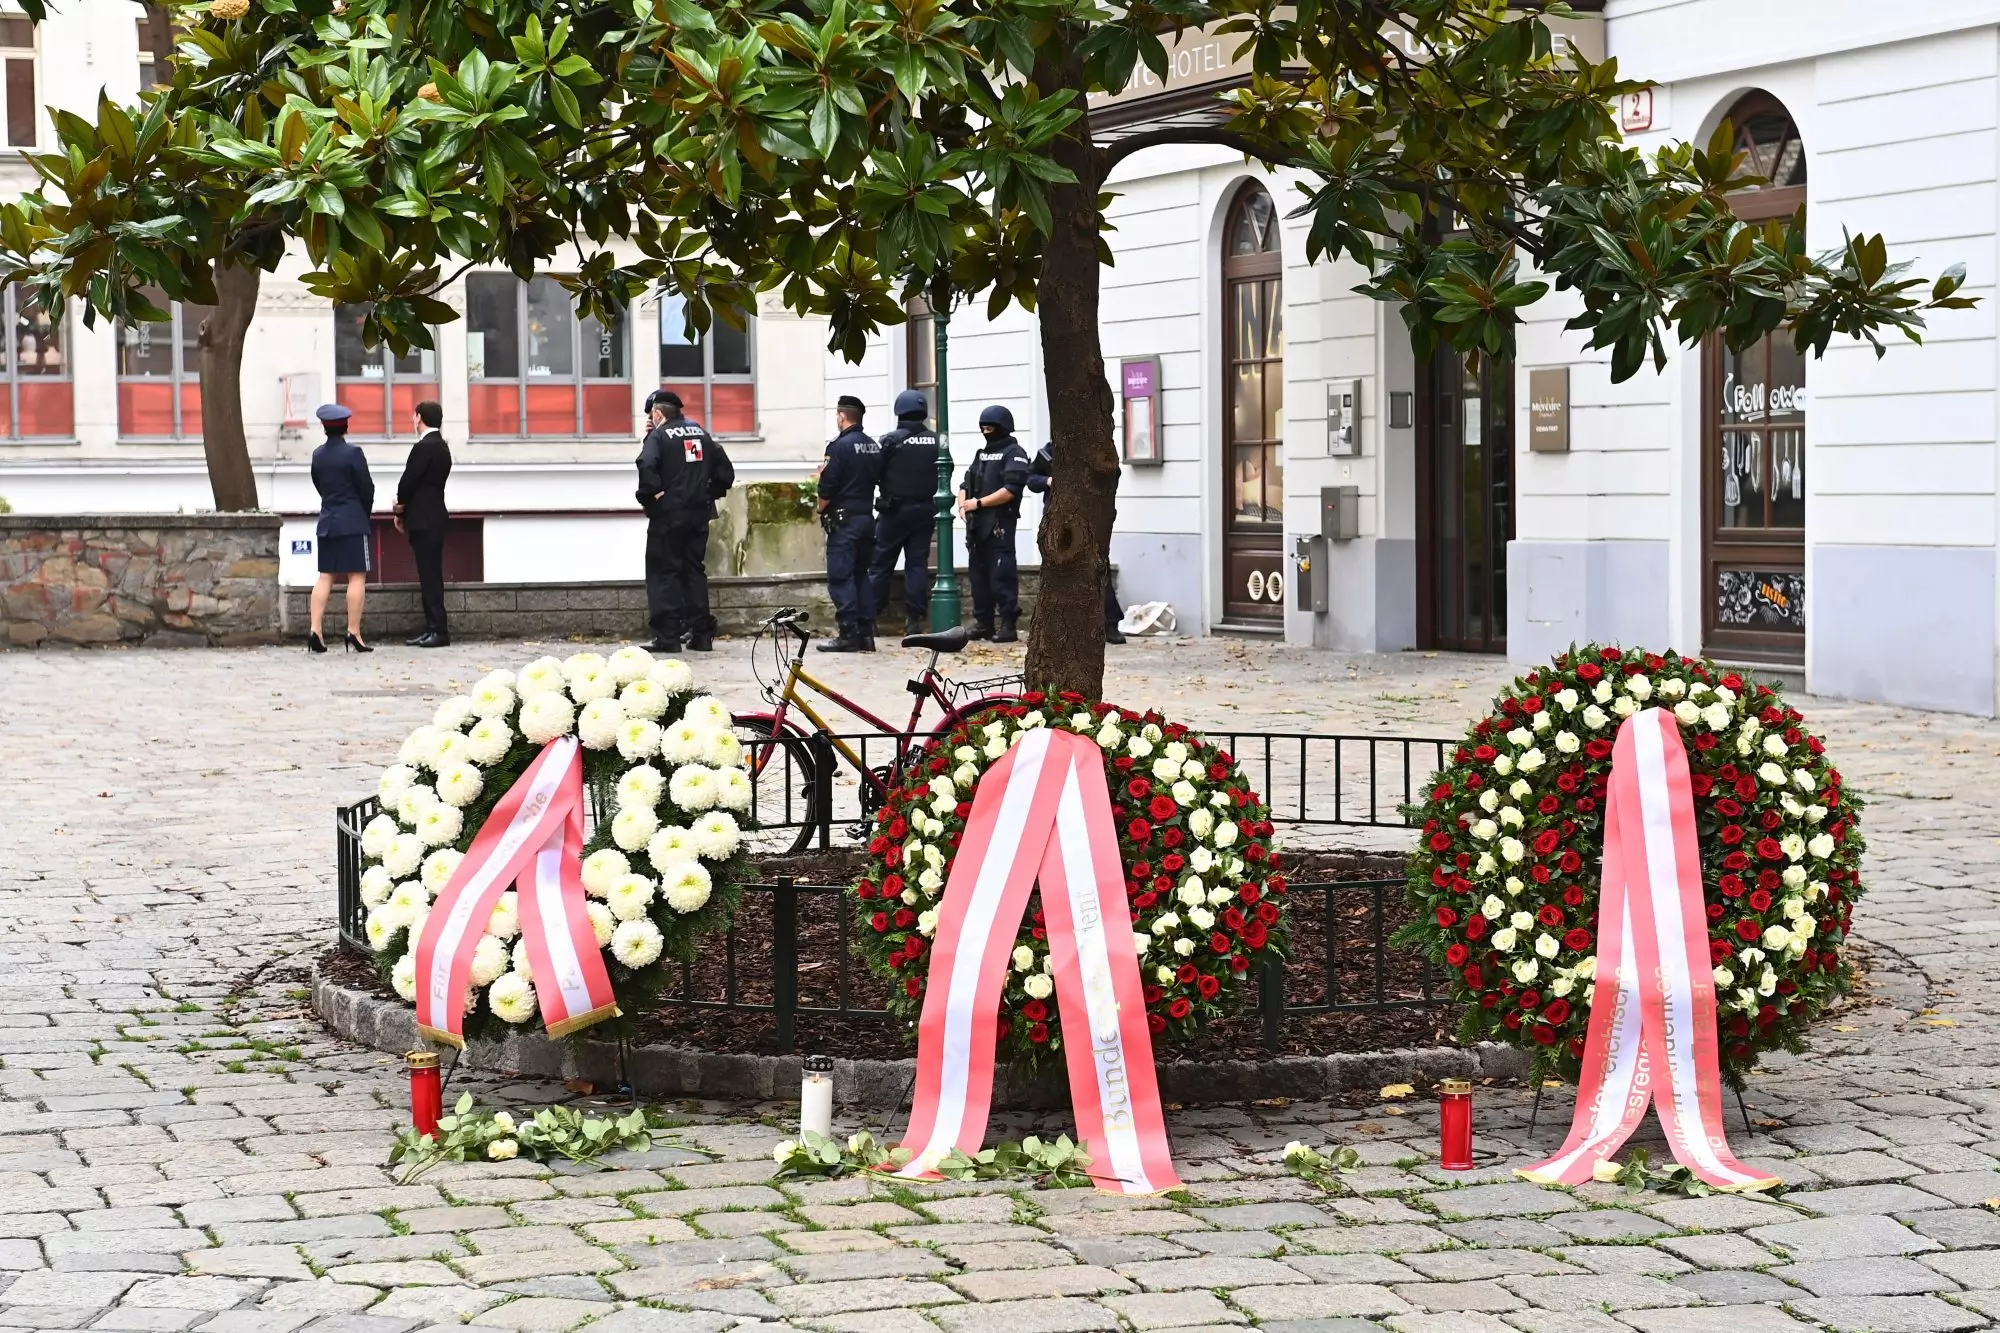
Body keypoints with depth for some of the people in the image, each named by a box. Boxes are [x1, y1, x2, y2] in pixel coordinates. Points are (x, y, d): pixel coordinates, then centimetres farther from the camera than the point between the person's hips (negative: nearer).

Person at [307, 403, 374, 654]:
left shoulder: (318, 455, 6)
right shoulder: (352, 452, -11)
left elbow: (319, 485, 14)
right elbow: (367, 487, -8)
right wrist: (364, 514, 9)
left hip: (327, 521, 6)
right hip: (353, 522, -6)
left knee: (325, 577, 9)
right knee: (357, 577, -2)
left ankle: (315, 632, 1)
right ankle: (354, 635, -5)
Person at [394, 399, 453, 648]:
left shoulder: (424, 447, -15)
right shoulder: (441, 446, 14)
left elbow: (409, 481, -14)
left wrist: (400, 508, 4)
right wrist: (405, 510, 9)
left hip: (423, 520, -10)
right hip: (433, 518, 10)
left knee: (430, 575, -9)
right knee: (430, 575, 10)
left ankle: (438, 630, -10)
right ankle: (433, 628, 12)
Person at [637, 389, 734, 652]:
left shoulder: (659, 435, -7)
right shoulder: (700, 433, 13)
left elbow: (647, 465, -26)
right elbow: (725, 470, 14)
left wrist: (650, 494, -14)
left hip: (668, 514, -6)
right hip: (699, 514, 6)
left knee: (663, 573, -2)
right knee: (695, 571, 12)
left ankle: (667, 635, -7)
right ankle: (701, 633, 11)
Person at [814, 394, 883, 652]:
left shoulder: (839, 446, -13)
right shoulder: (875, 447, 10)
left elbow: (827, 487, -16)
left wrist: (821, 510, 2)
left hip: (844, 520, -7)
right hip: (867, 516, 7)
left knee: (840, 577, -5)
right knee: (862, 574, 12)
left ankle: (848, 634, -9)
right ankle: (866, 633, 10)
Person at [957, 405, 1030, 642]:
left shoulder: (1014, 454, -3)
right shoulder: (981, 454, 22)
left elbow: (1010, 490, -15)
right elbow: (966, 483, 21)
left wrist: (978, 503, -13)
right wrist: (963, 502, -1)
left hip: (999, 524, -8)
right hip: (976, 525, 8)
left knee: (1002, 576, -10)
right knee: (978, 575, 10)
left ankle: (1009, 625, -9)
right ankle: (983, 623, 15)